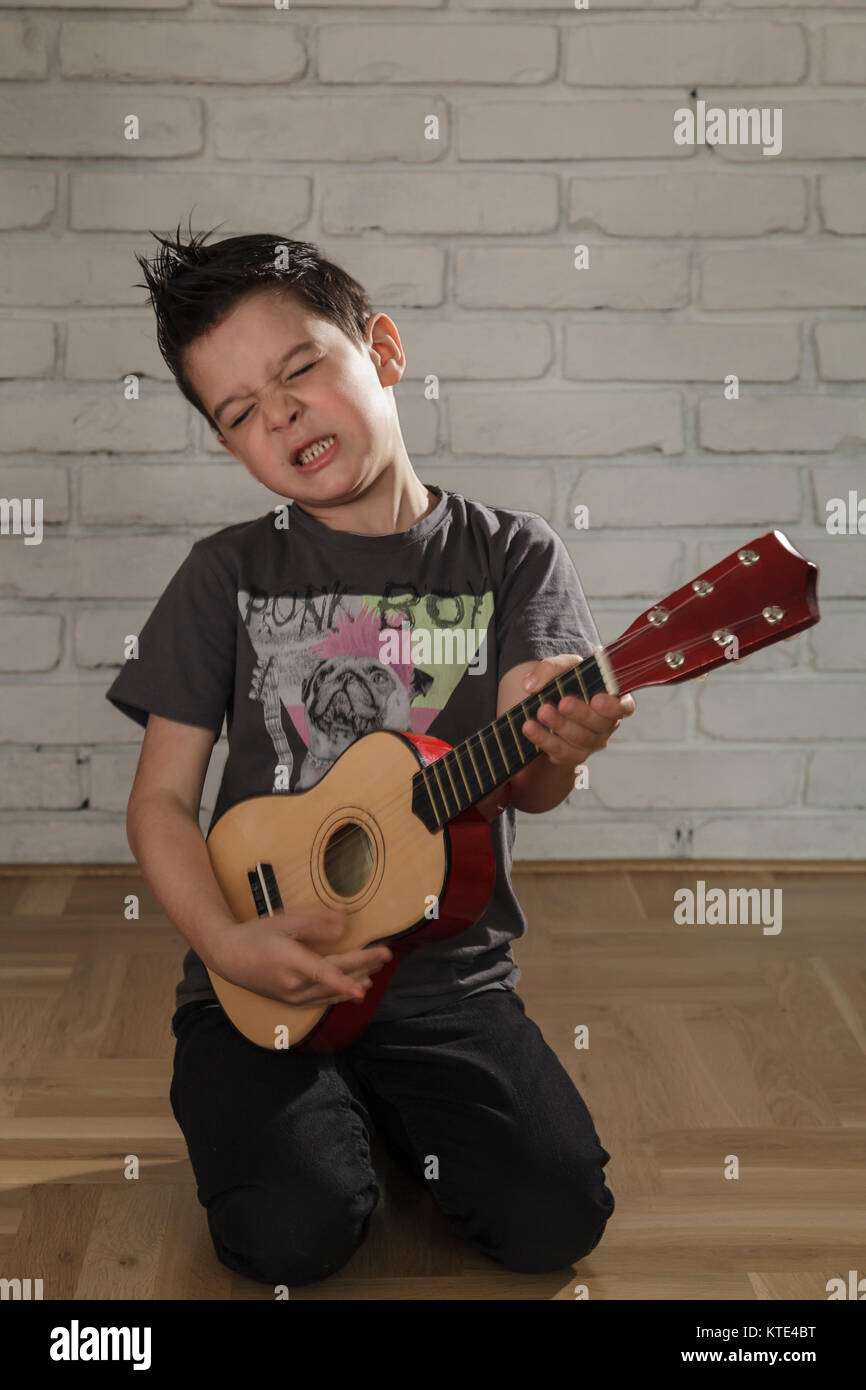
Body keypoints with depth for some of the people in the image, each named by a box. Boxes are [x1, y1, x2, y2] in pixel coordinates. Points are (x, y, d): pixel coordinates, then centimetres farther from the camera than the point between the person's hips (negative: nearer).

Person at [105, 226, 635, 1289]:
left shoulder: (512, 555, 0)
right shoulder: (228, 574, 1)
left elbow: (527, 784, -10)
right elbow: (160, 799, 1)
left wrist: (554, 745, -34)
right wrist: (226, 944, -16)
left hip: (447, 975, 1)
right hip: (260, 981, 0)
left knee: (555, 1221, -14)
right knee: (291, 1234, -21)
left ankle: (383, 1109, 15)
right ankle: (329, 1116, 14)